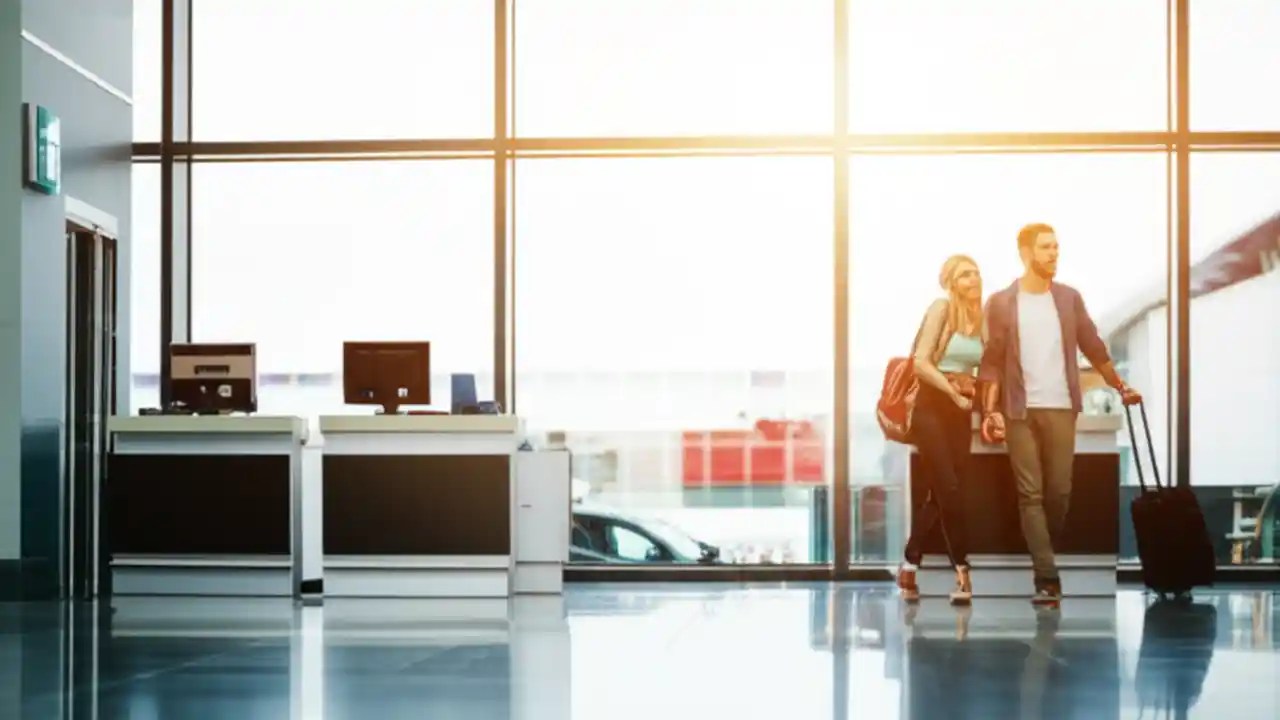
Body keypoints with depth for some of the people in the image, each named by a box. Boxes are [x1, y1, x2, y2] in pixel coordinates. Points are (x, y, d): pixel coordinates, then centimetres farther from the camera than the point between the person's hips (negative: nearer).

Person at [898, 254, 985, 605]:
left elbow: (983, 369, 18)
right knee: (948, 489, -10)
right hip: (932, 406, -6)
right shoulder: (942, 308, -8)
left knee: (938, 493, 7)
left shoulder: (980, 317, 9)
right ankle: (962, 571, -6)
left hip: (961, 412, 6)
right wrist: (953, 392, -15)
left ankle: (909, 567, 16)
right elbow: (921, 362, -16)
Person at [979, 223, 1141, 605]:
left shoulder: (1069, 298, 7)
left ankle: (1045, 559, 22)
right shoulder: (1001, 303, 0)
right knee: (1031, 494, -4)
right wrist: (991, 410, -9)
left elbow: (1093, 348, 13)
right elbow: (993, 361, -1)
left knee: (1059, 491, 3)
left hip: (1061, 408, 2)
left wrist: (1121, 387, 10)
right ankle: (1047, 579, -4)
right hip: (1020, 411, -2)